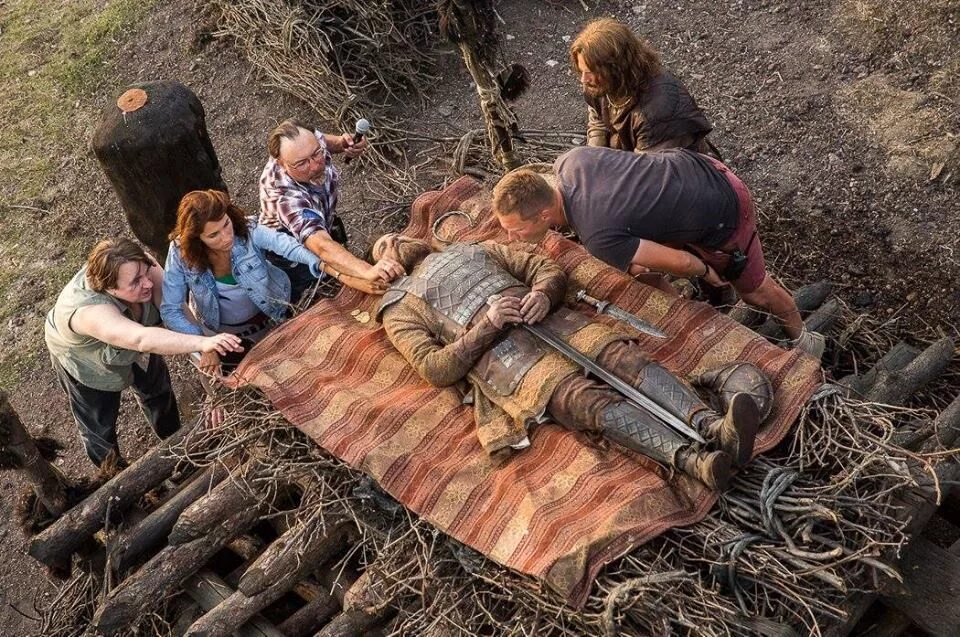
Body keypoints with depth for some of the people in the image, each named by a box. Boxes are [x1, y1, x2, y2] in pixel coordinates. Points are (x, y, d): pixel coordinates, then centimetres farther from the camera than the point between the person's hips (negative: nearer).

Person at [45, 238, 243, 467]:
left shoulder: (139, 267, -34)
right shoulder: (88, 310, -48)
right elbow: (141, 339, -63)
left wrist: (206, 346, -49)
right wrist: (202, 342, -74)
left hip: (132, 345, 5)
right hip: (86, 362, -5)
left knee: (158, 389, 24)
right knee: (99, 429, 12)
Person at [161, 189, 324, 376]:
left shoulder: (248, 230, -34)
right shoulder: (180, 252, -29)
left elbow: (285, 244, -52)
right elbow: (171, 310, -23)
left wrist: (317, 263, -73)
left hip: (269, 317, 0)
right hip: (222, 332, 0)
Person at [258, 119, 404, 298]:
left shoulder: (306, 142, -26)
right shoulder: (285, 195, -46)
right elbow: (322, 246, -59)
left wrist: (341, 143, -22)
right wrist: (368, 271, -76)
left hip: (326, 226, 7)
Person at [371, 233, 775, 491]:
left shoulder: (471, 250, 35)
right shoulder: (399, 308, 22)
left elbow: (547, 269, 24)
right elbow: (437, 369, 4)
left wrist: (543, 293, -1)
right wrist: (485, 326, -10)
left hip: (542, 316, 5)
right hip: (493, 350, -5)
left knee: (620, 353, -25)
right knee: (583, 397, -31)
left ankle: (710, 425, -45)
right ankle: (693, 460, -51)